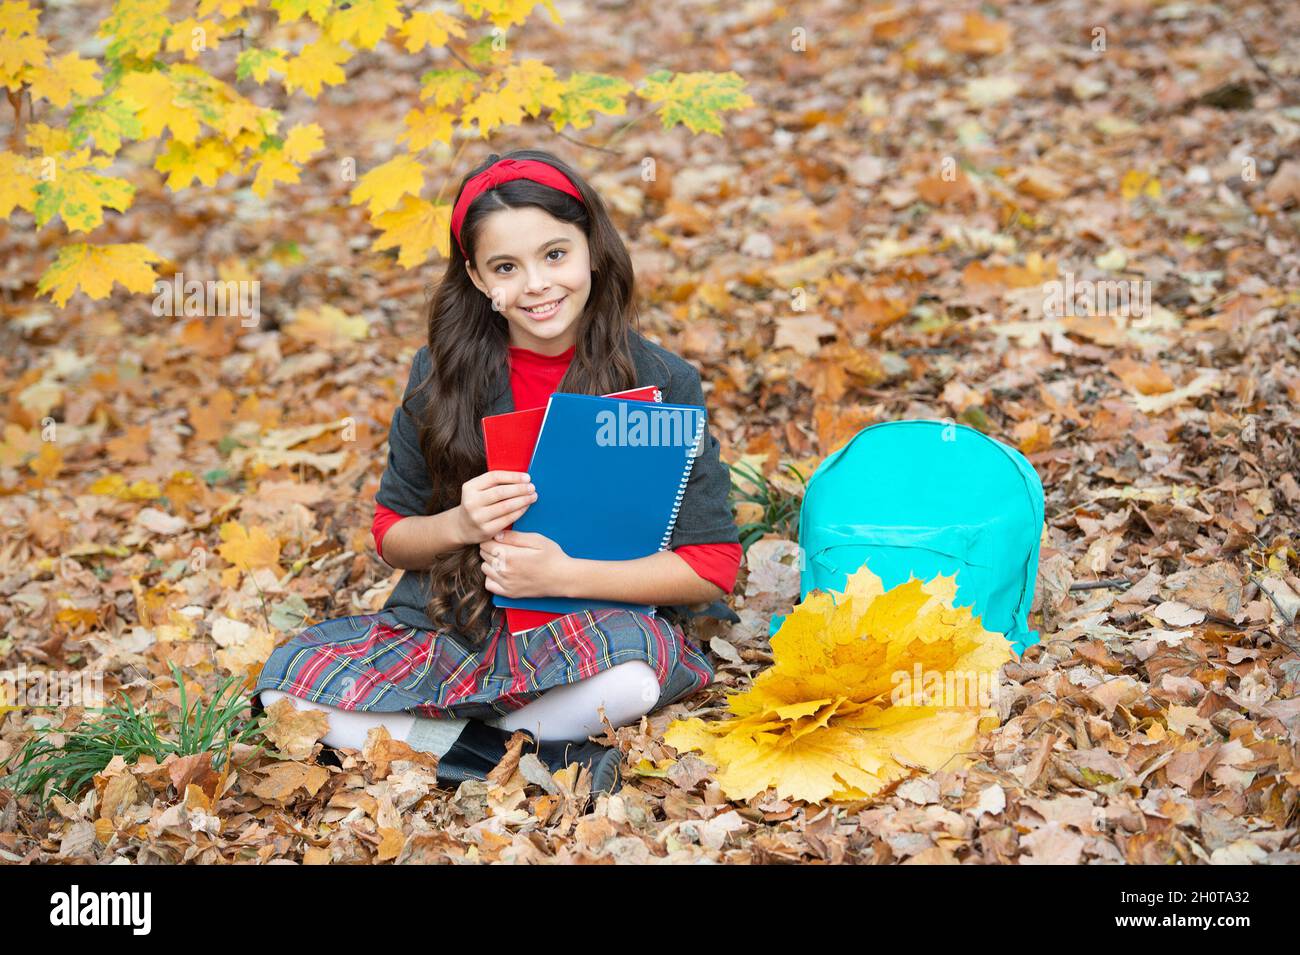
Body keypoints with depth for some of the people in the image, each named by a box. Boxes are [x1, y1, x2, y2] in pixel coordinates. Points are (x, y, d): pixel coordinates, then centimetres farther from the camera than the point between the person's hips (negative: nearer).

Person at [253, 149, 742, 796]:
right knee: (289, 680, -22)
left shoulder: (662, 383, -5)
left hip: (596, 627, -3)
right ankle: (541, 760, -21)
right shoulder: (440, 374, 2)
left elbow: (713, 566, -7)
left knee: (635, 668, -39)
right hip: (449, 626, 3)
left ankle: (434, 737, -16)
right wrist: (460, 524, -14)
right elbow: (391, 537, 9)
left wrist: (562, 575, -19)